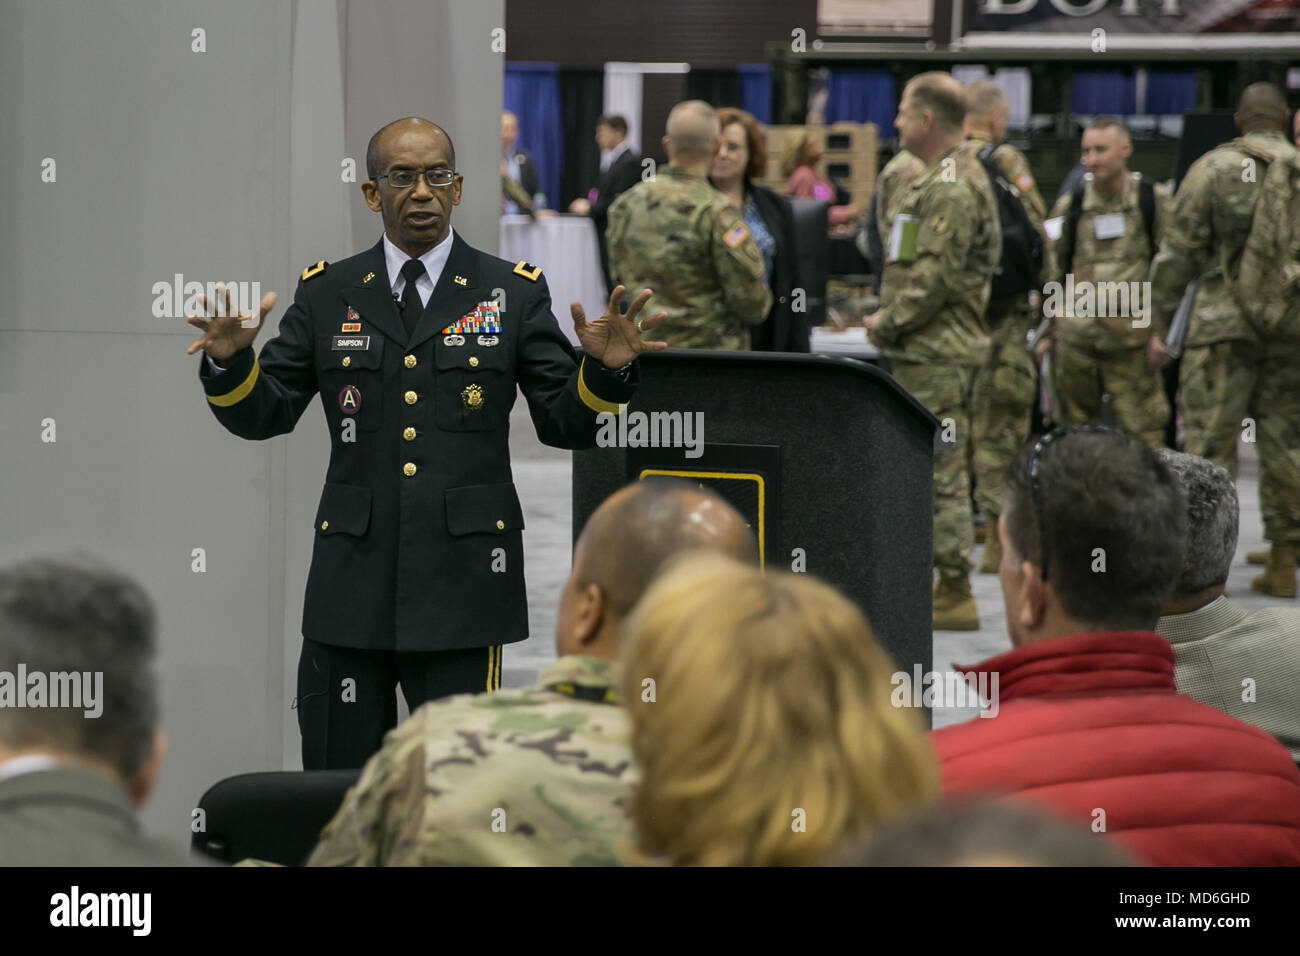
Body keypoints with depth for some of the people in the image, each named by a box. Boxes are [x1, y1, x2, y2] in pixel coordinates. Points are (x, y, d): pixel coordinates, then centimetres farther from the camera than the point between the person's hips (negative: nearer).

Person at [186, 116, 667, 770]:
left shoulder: (514, 293, 5)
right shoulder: (326, 294, 9)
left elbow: (568, 424, 3)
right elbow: (261, 416, 7)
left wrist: (605, 370, -16)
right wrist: (229, 360, -12)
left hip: (462, 587, -1)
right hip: (352, 586, 2)